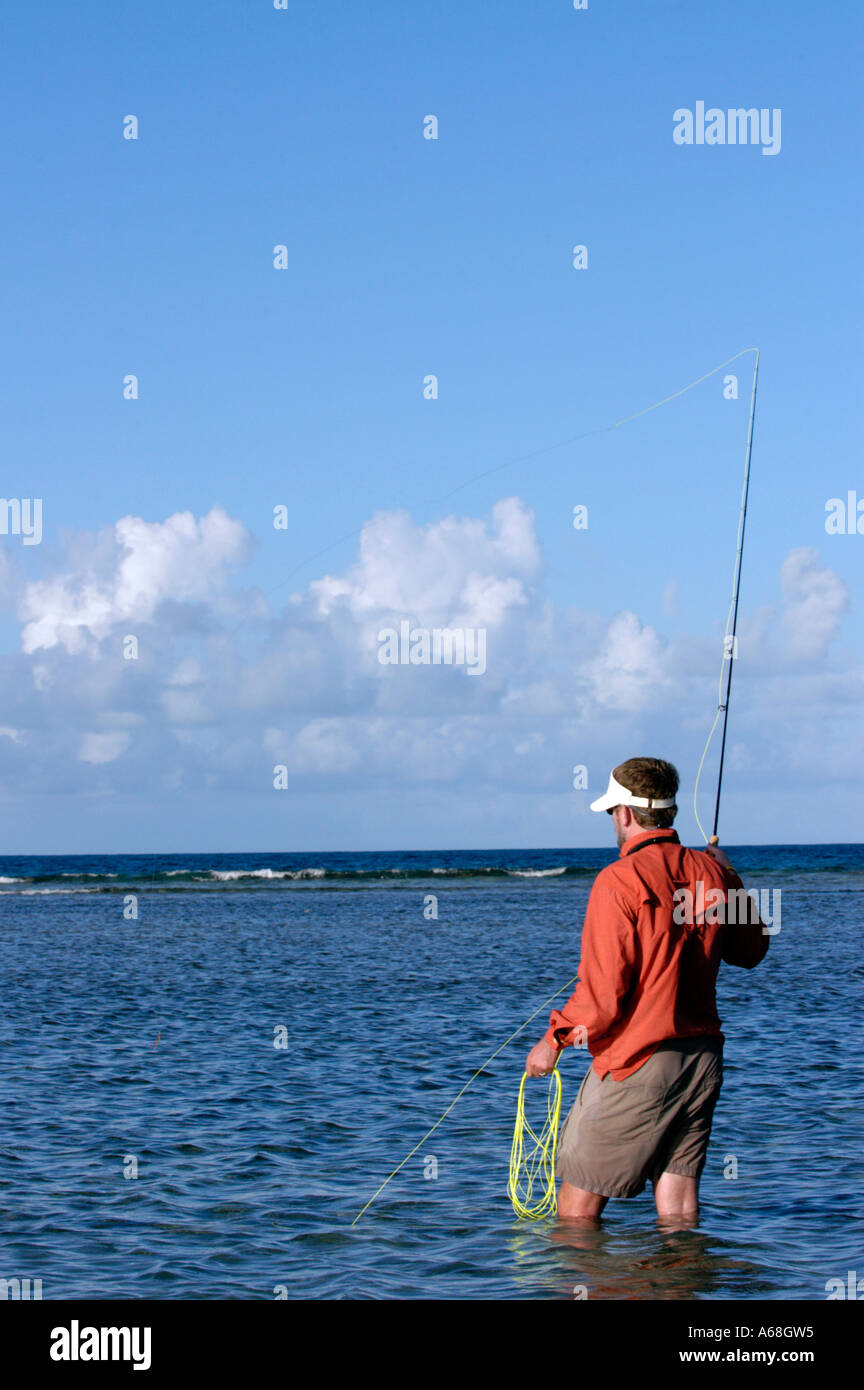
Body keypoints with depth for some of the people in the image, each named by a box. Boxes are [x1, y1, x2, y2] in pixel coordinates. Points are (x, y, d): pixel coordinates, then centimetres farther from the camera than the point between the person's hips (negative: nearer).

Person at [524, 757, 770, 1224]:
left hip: (635, 1062, -6)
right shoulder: (711, 871, 4)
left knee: (579, 1201, 4)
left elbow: (604, 992, -17)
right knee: (677, 1191, 10)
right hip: (702, 1056, 6)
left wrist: (554, 1040, -3)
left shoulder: (619, 880, -14)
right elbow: (750, 951, 22)